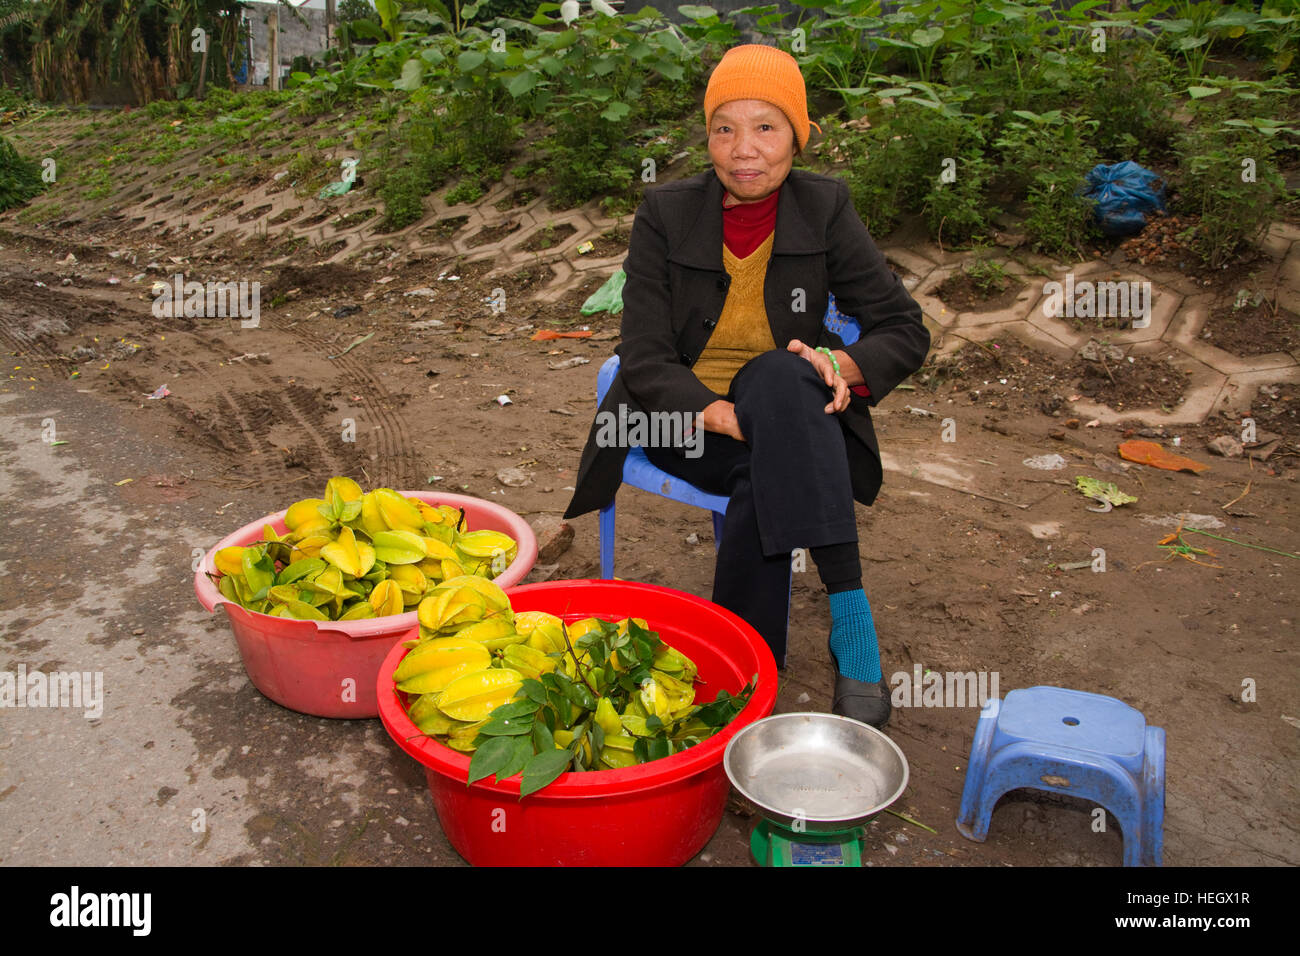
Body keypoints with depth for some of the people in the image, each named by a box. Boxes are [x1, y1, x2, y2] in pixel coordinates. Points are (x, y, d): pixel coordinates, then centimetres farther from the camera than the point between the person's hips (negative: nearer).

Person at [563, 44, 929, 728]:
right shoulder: (666, 213, -5)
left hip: (787, 414, 2)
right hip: (681, 420, -1)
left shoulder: (823, 208, -1)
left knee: (780, 375, -34)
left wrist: (841, 363, -23)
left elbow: (905, 329, 0)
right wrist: (727, 419, -29)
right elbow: (645, 363, -11)